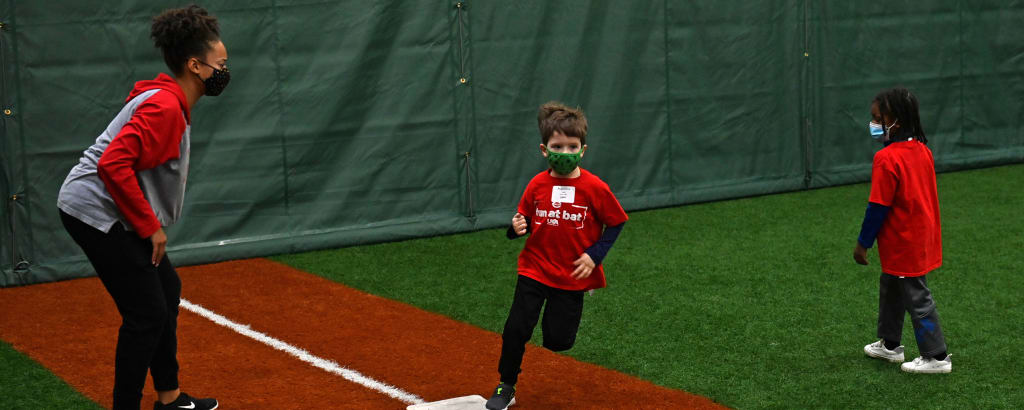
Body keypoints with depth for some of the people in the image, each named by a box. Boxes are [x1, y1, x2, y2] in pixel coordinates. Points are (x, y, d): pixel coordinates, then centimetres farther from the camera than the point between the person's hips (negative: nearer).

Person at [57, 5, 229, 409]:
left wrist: (150, 223, 15)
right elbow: (113, 165, -30)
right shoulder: (164, 107, -21)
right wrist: (151, 227, -21)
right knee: (147, 313, -7)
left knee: (166, 290, 19)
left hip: (114, 214, 11)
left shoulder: (173, 103, 11)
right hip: (96, 212, -11)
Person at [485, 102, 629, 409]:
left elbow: (616, 223, -2)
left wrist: (594, 255, -10)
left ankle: (563, 312, 37)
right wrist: (518, 228, -13)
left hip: (572, 276, -1)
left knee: (558, 341, 2)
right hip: (534, 269, 2)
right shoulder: (537, 185, -4)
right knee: (516, 328, -7)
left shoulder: (595, 188, -11)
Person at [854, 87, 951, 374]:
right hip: (922, 238, 9)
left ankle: (936, 357, 12)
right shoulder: (922, 150, 2)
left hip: (903, 245, -9)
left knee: (917, 298, 2)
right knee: (890, 289, 23)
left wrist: (863, 243, -11)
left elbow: (878, 207, -20)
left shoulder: (887, 159, -24)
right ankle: (890, 344, 37)